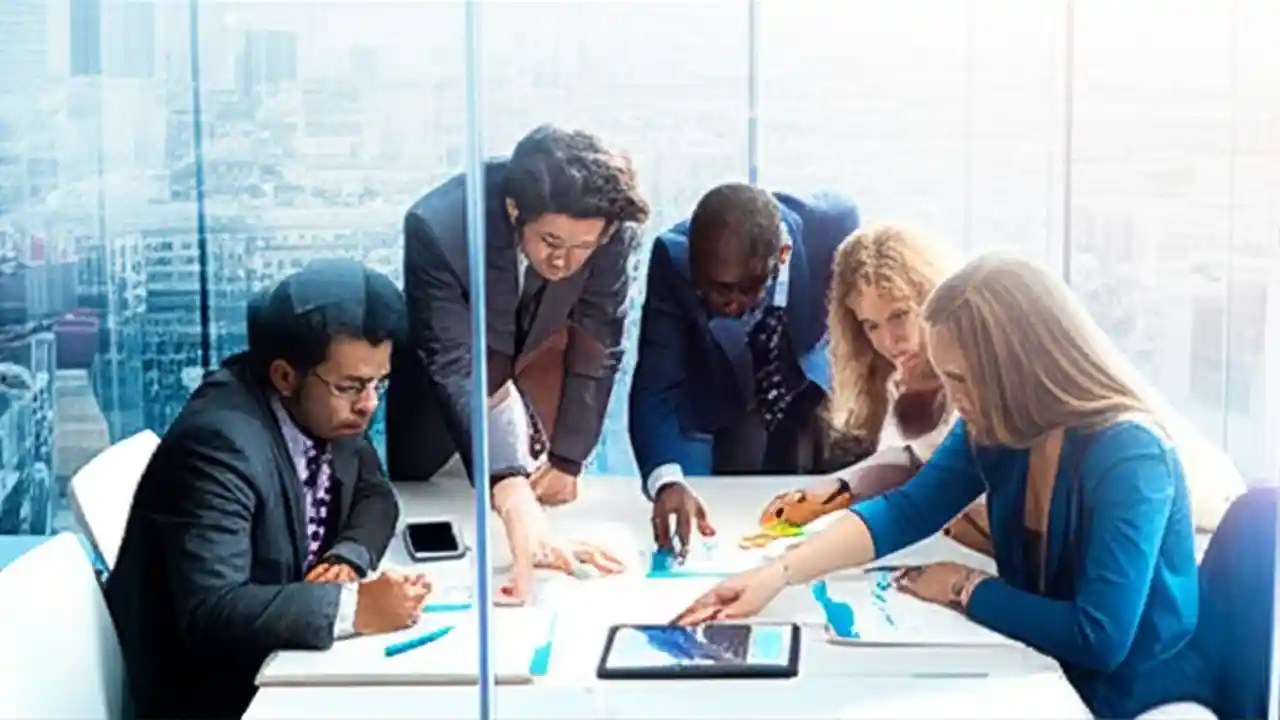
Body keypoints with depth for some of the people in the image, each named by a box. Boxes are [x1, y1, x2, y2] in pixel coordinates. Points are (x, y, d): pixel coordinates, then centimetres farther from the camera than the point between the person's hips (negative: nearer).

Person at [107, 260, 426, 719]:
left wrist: (348, 558, -12)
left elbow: (373, 492, 8)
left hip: (280, 658, 7)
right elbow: (210, 612, -33)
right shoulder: (219, 442, -27)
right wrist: (354, 607, -37)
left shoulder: (325, 410, -5)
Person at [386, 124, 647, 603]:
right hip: (442, 382, -1)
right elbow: (454, 367, -48)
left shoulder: (614, 230, -34)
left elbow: (598, 345, -19)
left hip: (538, 355, 1)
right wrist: (512, 495, -61)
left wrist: (568, 459, -15)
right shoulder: (438, 228, -42)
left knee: (550, 510, 11)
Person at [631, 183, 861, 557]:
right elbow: (656, 387, -33)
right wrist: (667, 479, -50)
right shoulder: (674, 258, -31)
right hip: (724, 408, -1)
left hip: (814, 388, 1)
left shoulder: (832, 224, -30)